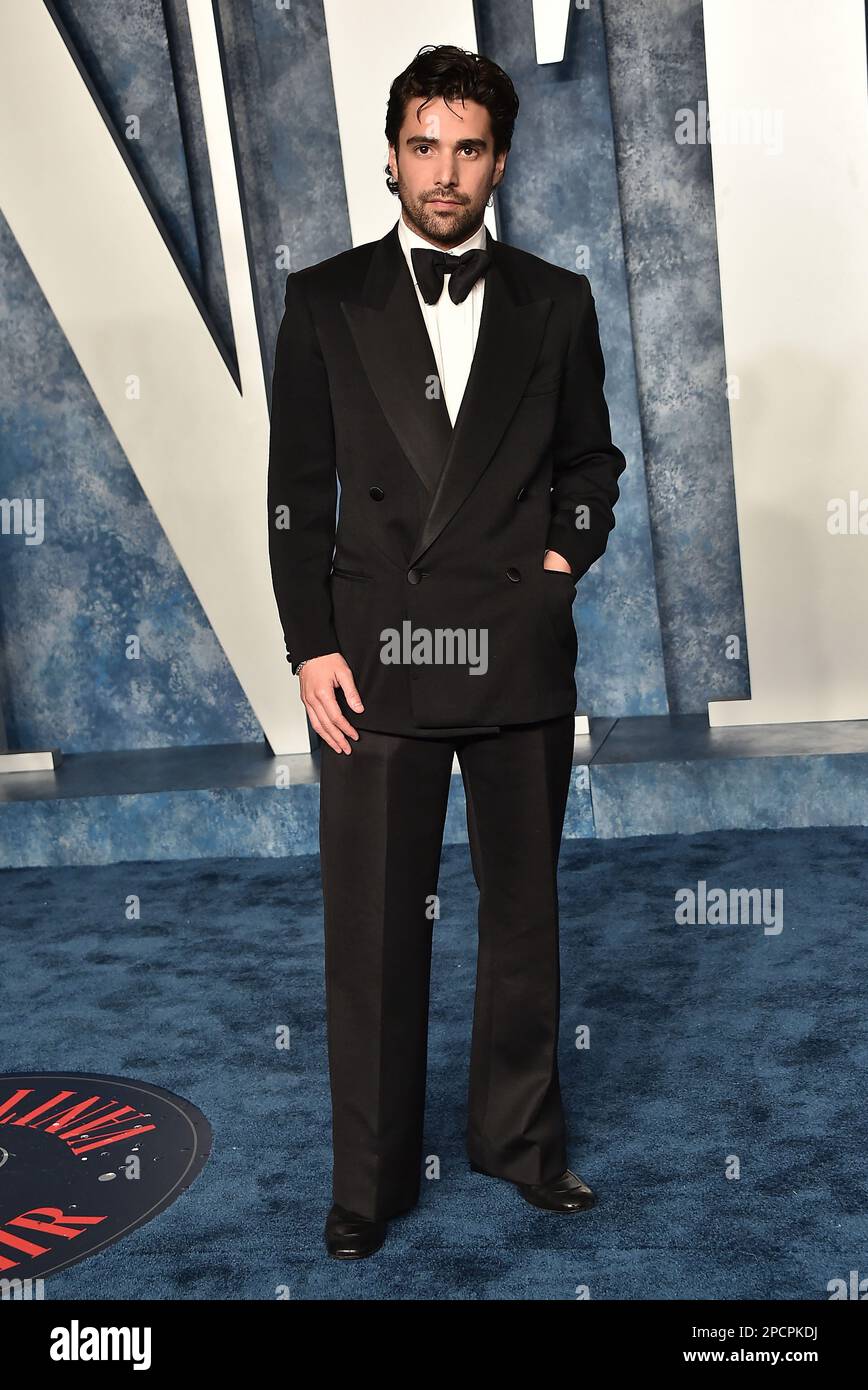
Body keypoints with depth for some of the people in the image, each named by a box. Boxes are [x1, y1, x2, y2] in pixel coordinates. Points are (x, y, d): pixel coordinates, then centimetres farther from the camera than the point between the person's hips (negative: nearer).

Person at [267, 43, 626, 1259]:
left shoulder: (555, 304, 8)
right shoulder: (326, 302, 4)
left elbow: (592, 459, 16)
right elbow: (296, 490, 2)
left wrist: (567, 552, -2)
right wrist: (311, 645, -5)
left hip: (522, 657, 2)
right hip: (375, 657, -1)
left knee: (523, 908, 13)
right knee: (373, 927, 4)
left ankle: (519, 1136, 33)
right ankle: (371, 1178, 22)